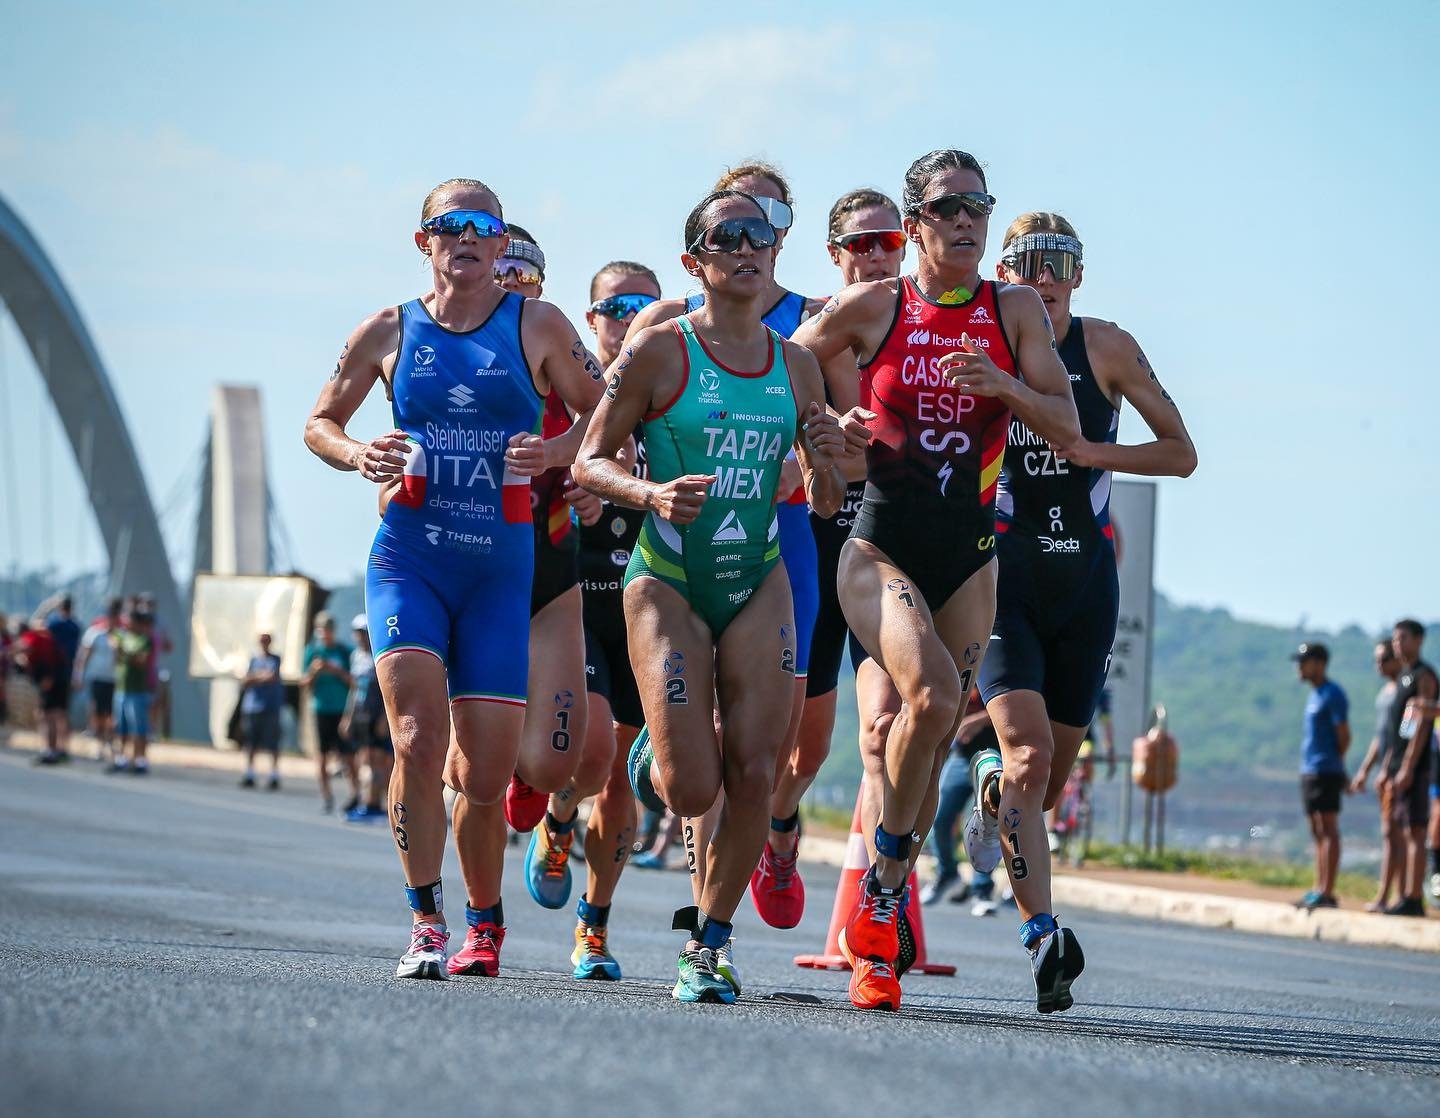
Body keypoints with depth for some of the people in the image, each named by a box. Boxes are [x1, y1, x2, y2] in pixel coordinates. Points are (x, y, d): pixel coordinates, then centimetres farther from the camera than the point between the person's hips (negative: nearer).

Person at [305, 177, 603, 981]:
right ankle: (427, 923, -11)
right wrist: (357, 455, -6)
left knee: (485, 773, 1)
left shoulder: (538, 326, 3)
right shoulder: (389, 332, 6)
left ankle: (485, 922, 24)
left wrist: (555, 452, -15)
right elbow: (320, 424, 15)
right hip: (409, 559, 0)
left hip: (501, 568, 0)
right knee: (419, 739, -19)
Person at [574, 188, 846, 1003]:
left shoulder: (796, 366, 5)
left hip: (758, 585, 3)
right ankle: (653, 758, 29)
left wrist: (827, 465, -11)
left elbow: (824, 504, 12)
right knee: (692, 791, -9)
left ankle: (708, 943, 8)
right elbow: (590, 460, -3)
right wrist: (650, 493, -23)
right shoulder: (660, 351, -7)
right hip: (668, 583, -3)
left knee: (754, 774, -8)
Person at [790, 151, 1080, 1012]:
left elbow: (1068, 427, -1)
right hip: (881, 547, -3)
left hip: (970, 559, 3)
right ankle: (885, 889, -8)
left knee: (928, 748, 5)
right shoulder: (871, 308, -2)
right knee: (931, 695, -28)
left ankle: (875, 938, 20)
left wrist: (1002, 386, -17)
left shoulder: (1016, 310, 3)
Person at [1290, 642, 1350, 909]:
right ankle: (1318, 890, 14)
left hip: (1326, 772, -10)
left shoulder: (1332, 695, -11)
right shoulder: (1314, 695, 18)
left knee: (1328, 831, -9)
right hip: (1309, 771, 10)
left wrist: (1334, 763, -2)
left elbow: (1344, 736, -14)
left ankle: (1327, 893, -11)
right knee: (1318, 833, 11)